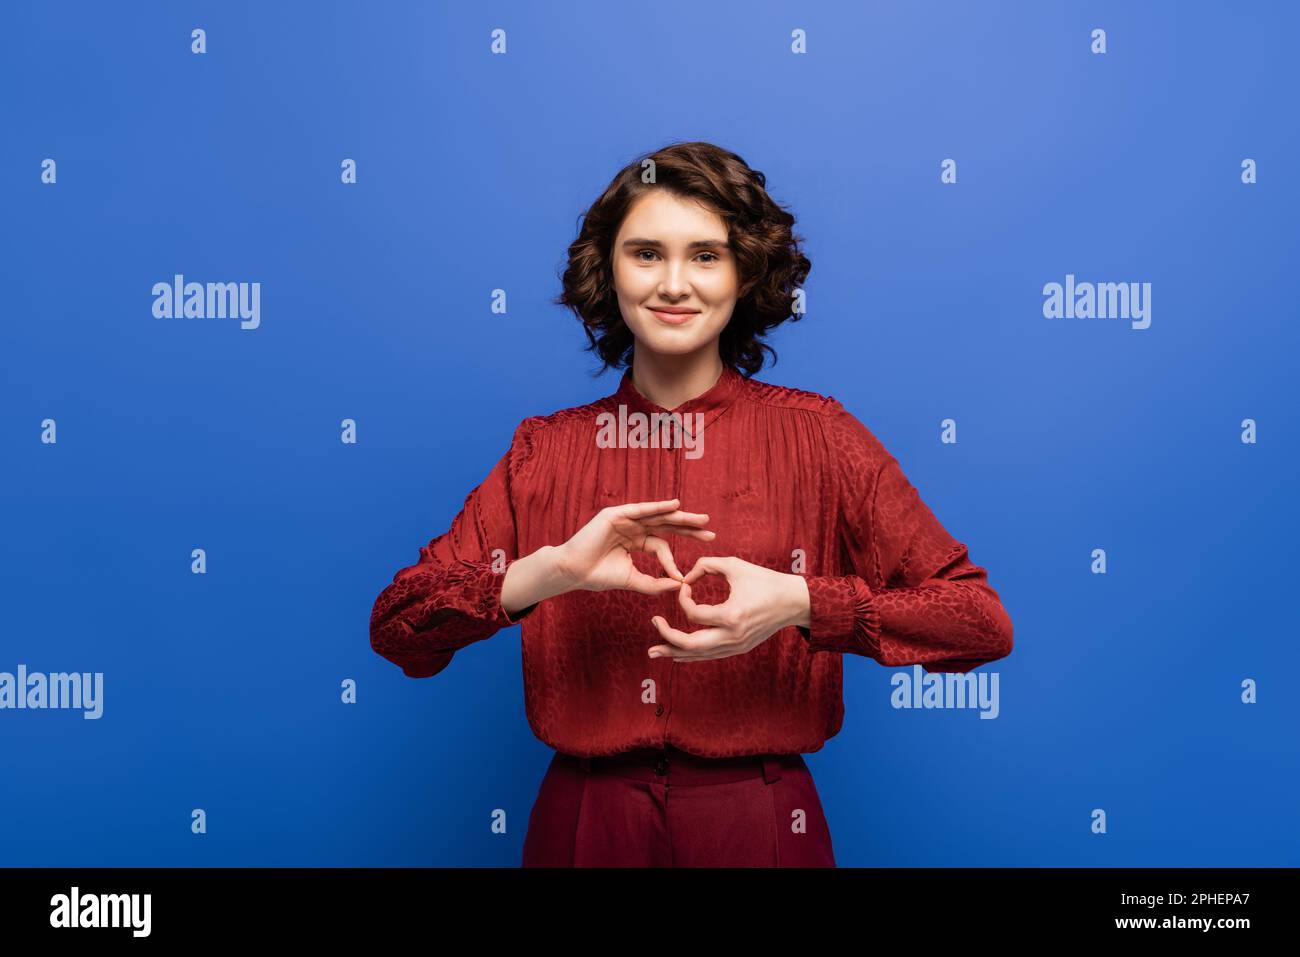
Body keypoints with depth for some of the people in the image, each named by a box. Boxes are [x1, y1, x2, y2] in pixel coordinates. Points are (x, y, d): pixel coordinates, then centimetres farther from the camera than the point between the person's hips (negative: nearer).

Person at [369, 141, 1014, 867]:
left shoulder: (814, 433, -6)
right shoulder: (544, 451, 0)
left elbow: (984, 623, -9)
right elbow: (397, 630, -6)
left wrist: (800, 603, -23)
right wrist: (549, 571, -23)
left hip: (761, 827, -1)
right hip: (584, 825, 2)